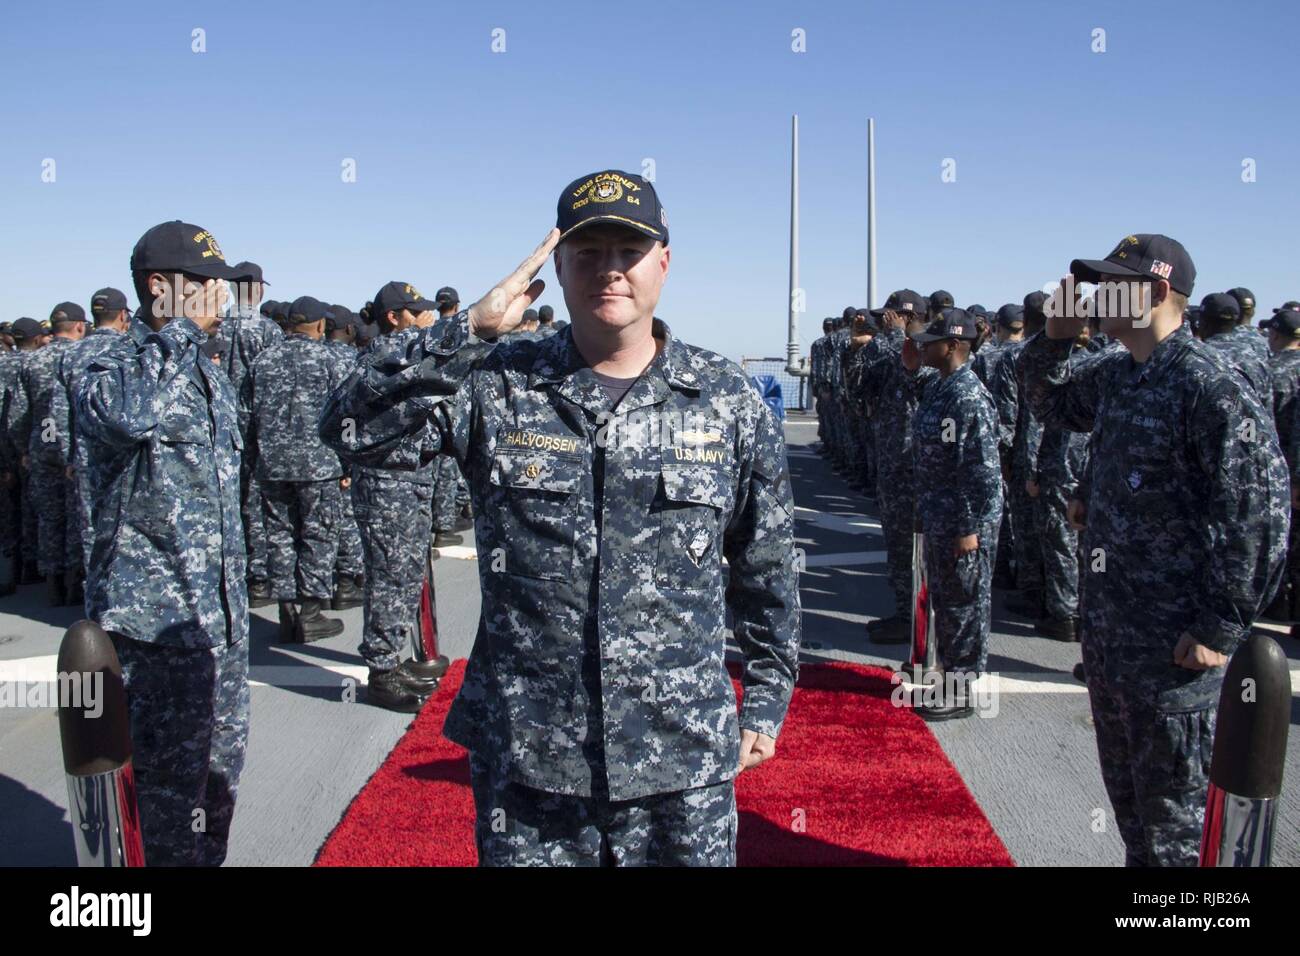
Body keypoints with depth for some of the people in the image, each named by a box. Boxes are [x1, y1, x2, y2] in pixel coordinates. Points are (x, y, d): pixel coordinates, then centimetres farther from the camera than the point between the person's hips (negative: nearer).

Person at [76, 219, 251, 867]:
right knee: (172, 781, 1)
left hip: (221, 618, 8)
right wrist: (182, 327, -23)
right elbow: (135, 414, -37)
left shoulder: (212, 377, 13)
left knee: (222, 764, 18)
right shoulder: (111, 374, -10)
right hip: (154, 622, -8)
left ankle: (208, 860, 36)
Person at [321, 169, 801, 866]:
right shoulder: (499, 387, -3)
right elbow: (350, 427, -12)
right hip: (523, 759, 0)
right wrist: (467, 327, -18)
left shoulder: (728, 399, 0)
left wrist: (765, 699, 9)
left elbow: (767, 564, 7)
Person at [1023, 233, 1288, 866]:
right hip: (1110, 634, 9)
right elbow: (1051, 403, 27)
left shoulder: (1209, 387, -19)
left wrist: (1223, 627, -19)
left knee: (1174, 810, 6)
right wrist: (1057, 336, 9)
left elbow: (1262, 513, -21)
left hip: (1175, 646, -8)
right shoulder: (1115, 375, 7)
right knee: (1128, 795, 23)